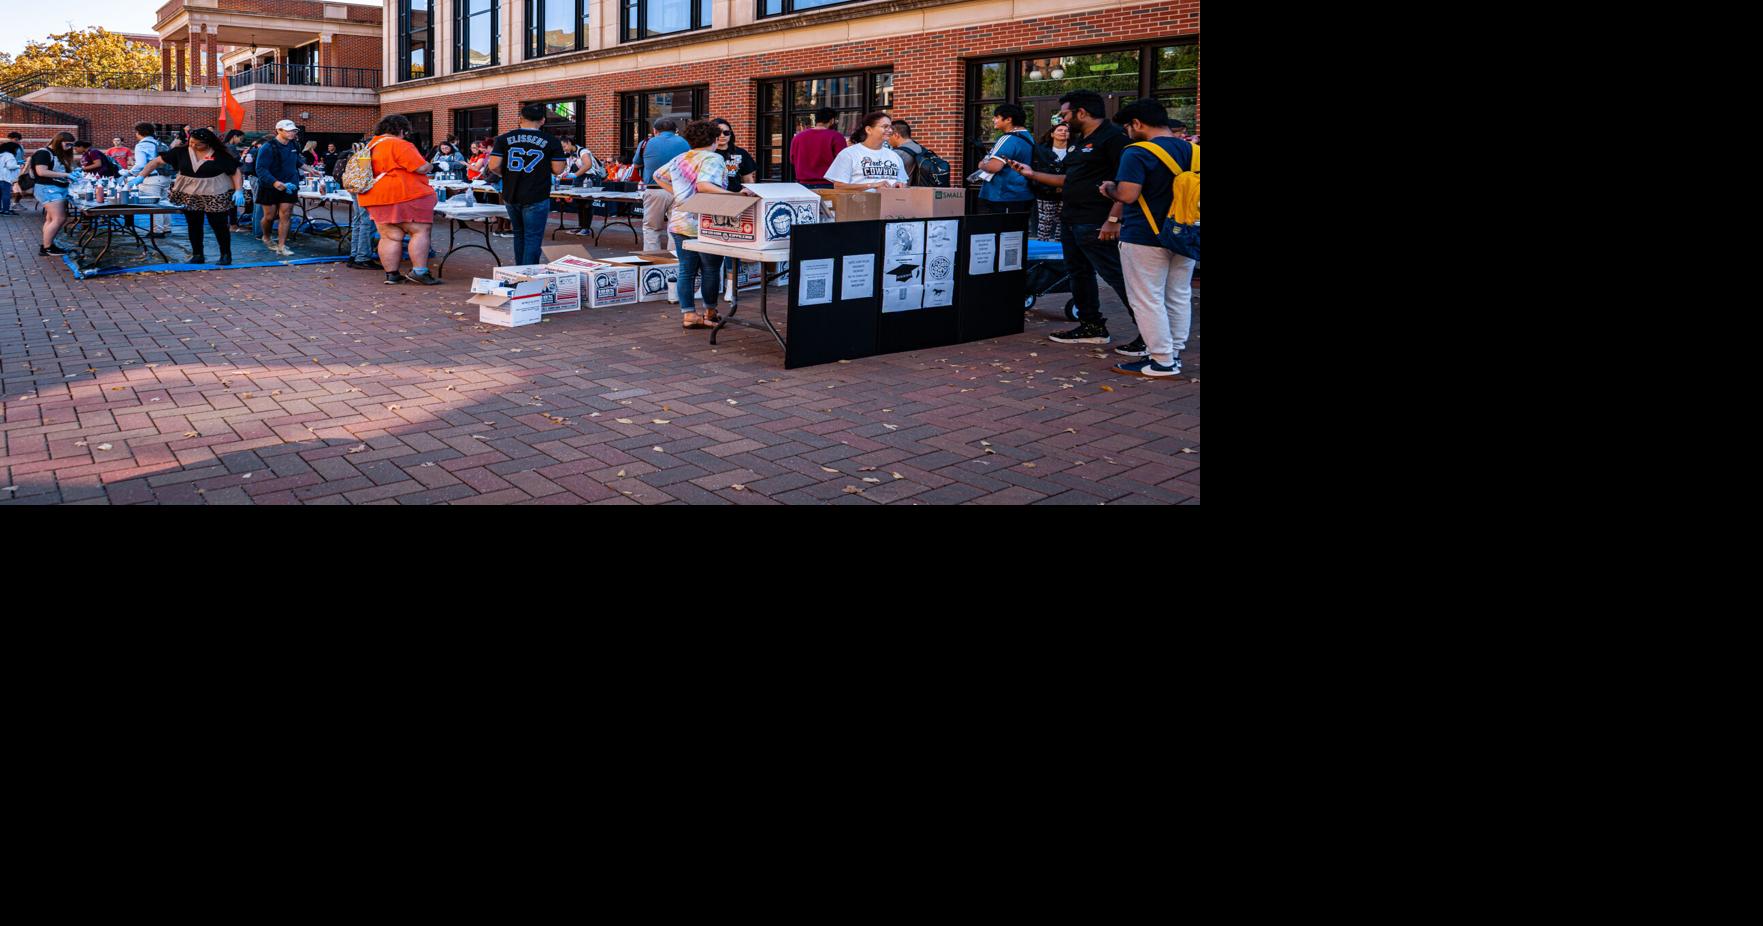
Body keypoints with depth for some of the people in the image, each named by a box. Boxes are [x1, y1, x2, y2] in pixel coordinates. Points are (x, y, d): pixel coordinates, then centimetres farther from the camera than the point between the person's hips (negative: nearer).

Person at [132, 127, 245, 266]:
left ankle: (226, 255, 15)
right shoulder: (181, 152, -1)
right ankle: (197, 255, 20)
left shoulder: (220, 155, -9)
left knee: (219, 225, 1)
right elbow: (157, 161, 3)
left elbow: (236, 172, -5)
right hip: (189, 197, 3)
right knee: (194, 226, 9)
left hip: (215, 197, -3)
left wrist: (238, 190, -19)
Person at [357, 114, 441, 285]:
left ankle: (391, 274, 6)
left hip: (377, 199, 8)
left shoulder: (371, 146, 17)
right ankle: (419, 271, -11)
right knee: (420, 232, -3)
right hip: (405, 195, -8)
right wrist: (430, 166, 5)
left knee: (390, 237, 8)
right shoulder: (399, 145, -10)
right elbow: (420, 168, -15)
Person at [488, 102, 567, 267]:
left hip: (511, 196, 4)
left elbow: (494, 166, -5)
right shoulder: (551, 141, -6)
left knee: (519, 235, 21)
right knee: (533, 239, 0)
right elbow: (558, 170, -7)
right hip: (536, 198, -4)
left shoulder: (504, 139, 1)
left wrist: (507, 173, 14)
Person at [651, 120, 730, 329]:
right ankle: (710, 312, 18)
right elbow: (703, 185, -26)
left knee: (686, 271, 8)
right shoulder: (714, 159, -10)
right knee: (711, 270, 7)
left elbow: (658, 175, 25)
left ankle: (688, 314, 8)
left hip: (679, 223, 7)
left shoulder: (679, 160, 13)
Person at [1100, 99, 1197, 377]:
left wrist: (1110, 189, -3)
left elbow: (1127, 195, -23)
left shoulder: (1137, 153, -16)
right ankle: (1175, 352, 22)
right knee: (1179, 297, 15)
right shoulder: (1192, 150, 7)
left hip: (1145, 238, -7)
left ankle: (1161, 362, 0)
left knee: (1148, 300, -1)